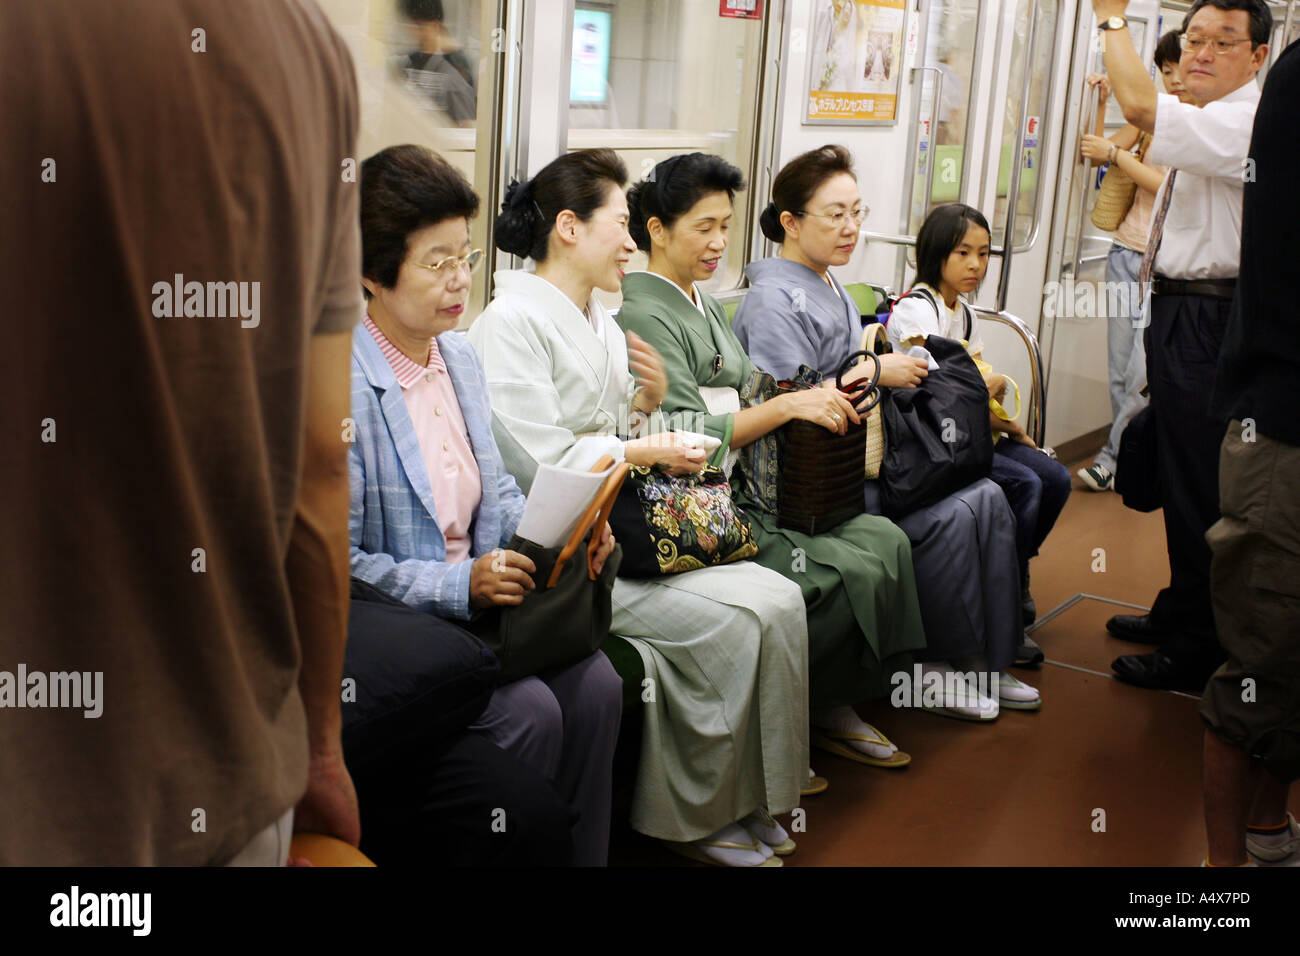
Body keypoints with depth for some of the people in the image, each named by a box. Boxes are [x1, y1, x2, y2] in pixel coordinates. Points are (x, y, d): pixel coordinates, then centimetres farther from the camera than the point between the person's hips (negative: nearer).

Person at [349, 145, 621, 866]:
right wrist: (460, 584, -23)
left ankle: (584, 855, 2)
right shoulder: (342, 387, -17)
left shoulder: (459, 355, 9)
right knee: (530, 710, -24)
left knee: (596, 682, -14)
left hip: (480, 593, 7)